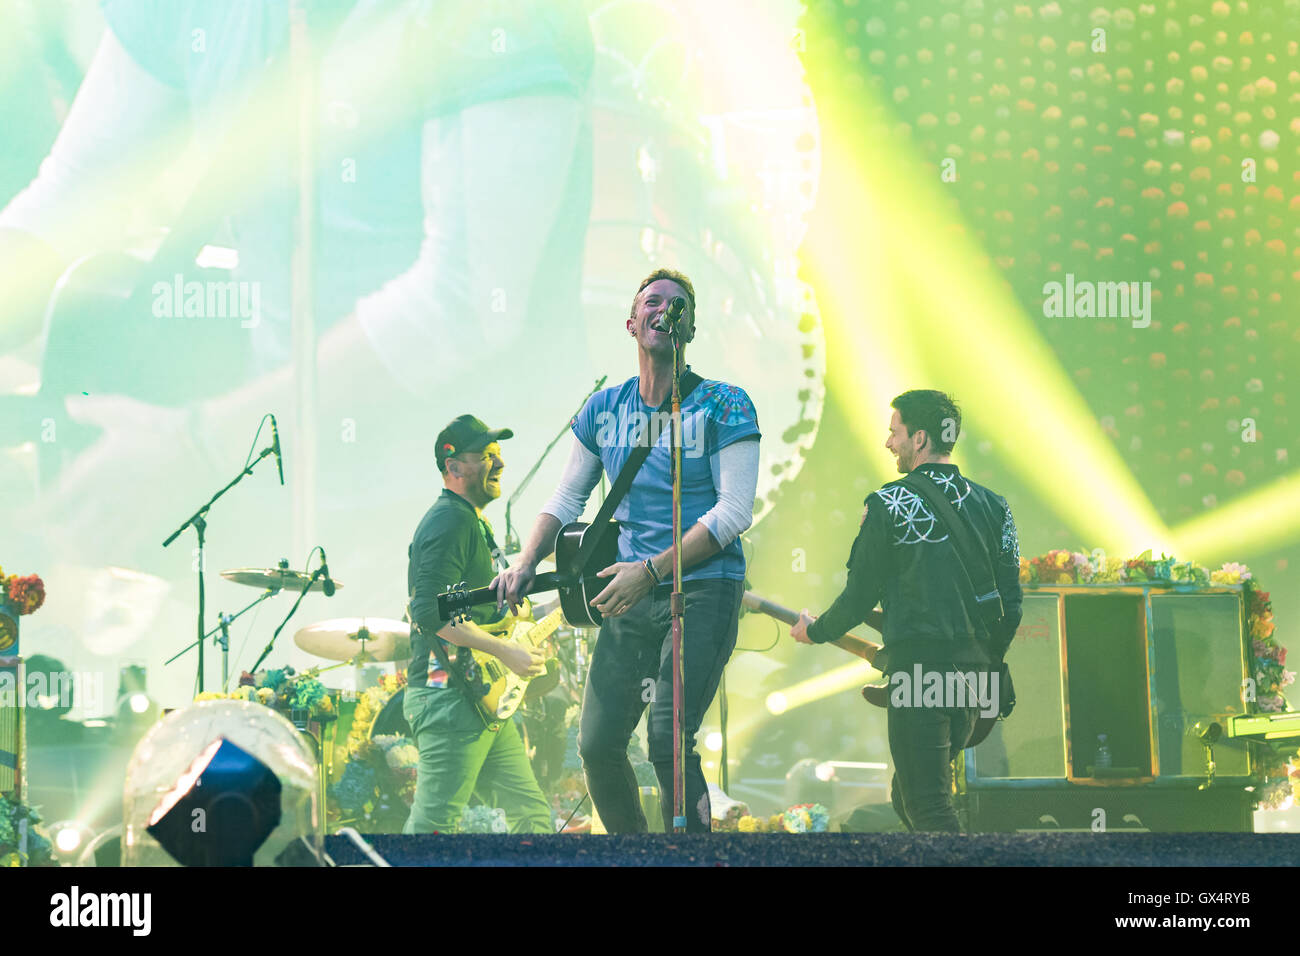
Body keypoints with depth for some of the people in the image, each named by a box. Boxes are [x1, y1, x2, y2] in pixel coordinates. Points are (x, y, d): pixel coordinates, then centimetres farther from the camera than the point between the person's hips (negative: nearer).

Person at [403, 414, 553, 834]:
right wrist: (506, 650, -20)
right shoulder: (448, 521, -11)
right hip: (448, 694, -11)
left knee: (532, 815, 10)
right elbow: (430, 611, -22)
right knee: (433, 824, -13)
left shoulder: (475, 523, 22)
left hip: (483, 699, 11)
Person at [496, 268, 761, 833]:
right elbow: (567, 499, 19)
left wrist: (651, 571, -18)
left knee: (668, 743, -18)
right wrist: (525, 566, 2)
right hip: (633, 596, 5)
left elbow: (735, 511, -11)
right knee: (597, 744, 1)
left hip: (703, 589, -5)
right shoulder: (604, 410, 10)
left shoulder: (723, 406, -4)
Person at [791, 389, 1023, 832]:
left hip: (917, 666, -7)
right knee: (907, 795, 20)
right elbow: (1011, 603, 11)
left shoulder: (889, 504, -6)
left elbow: (860, 596, -2)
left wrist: (814, 631, 16)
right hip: (973, 670, 7)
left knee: (926, 809, -5)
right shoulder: (992, 506, 11)